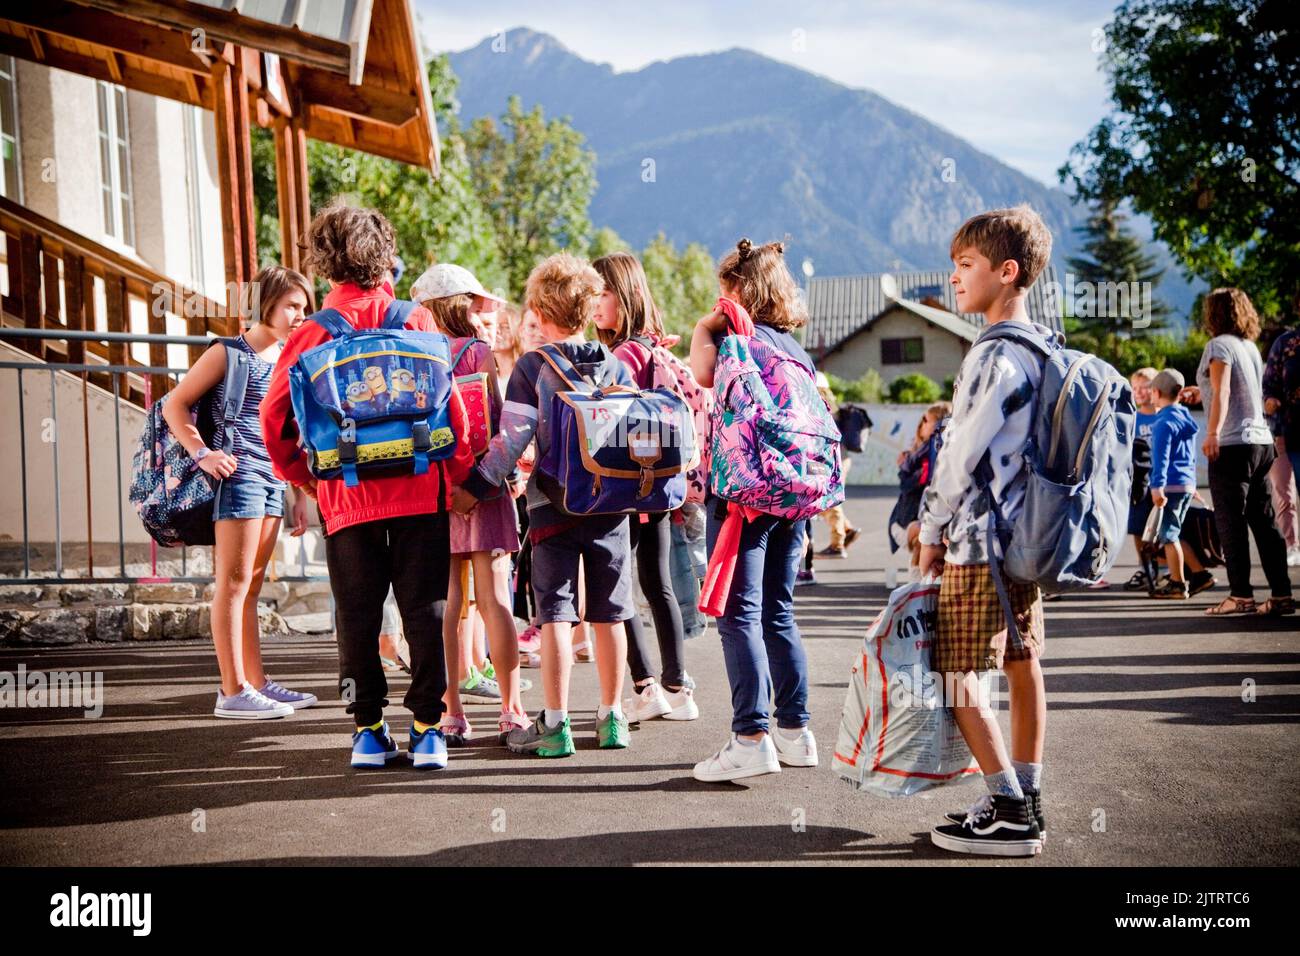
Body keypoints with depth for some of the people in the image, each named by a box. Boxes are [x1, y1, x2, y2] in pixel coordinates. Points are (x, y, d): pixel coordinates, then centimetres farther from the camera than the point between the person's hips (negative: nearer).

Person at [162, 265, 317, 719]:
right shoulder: (229, 352, -4)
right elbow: (175, 405, -4)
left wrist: (300, 494, 16)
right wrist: (202, 453, -16)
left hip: (274, 478, 7)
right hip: (239, 471, -7)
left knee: (250, 586, 12)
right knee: (234, 581, -6)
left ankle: (256, 682, 16)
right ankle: (232, 691, -6)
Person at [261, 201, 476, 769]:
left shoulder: (311, 336, 0)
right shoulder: (415, 320, 0)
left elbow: (274, 418, 0)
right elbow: (450, 404, -1)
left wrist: (303, 477, 14)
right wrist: (459, 473, 9)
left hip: (346, 500, 0)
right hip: (420, 491, 0)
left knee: (357, 615, 9)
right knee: (425, 610, 6)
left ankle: (368, 729, 11)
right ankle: (428, 728, 6)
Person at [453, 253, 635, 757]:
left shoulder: (532, 365, -4)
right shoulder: (617, 366, 7)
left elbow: (512, 435, -11)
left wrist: (476, 487, -7)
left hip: (554, 503, -3)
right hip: (611, 504, 3)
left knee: (556, 612, -1)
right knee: (609, 612, 10)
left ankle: (555, 724, -3)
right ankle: (612, 717, 17)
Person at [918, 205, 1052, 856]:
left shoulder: (995, 356, -18)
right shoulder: (1046, 348, 10)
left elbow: (962, 455, -18)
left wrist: (931, 534, -6)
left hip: (981, 542, -9)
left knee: (957, 677, -4)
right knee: (1022, 664, 13)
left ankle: (1011, 814, -3)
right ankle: (1026, 800, 21)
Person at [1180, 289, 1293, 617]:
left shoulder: (1220, 345, -6)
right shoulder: (1250, 346, 17)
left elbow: (1222, 393, -18)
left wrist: (1213, 434, -26)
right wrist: (1202, 394, 38)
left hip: (1233, 444, -8)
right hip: (1261, 442, 8)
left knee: (1231, 521, -4)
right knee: (1264, 521, 8)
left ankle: (1241, 595, -6)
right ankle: (1281, 595, 6)